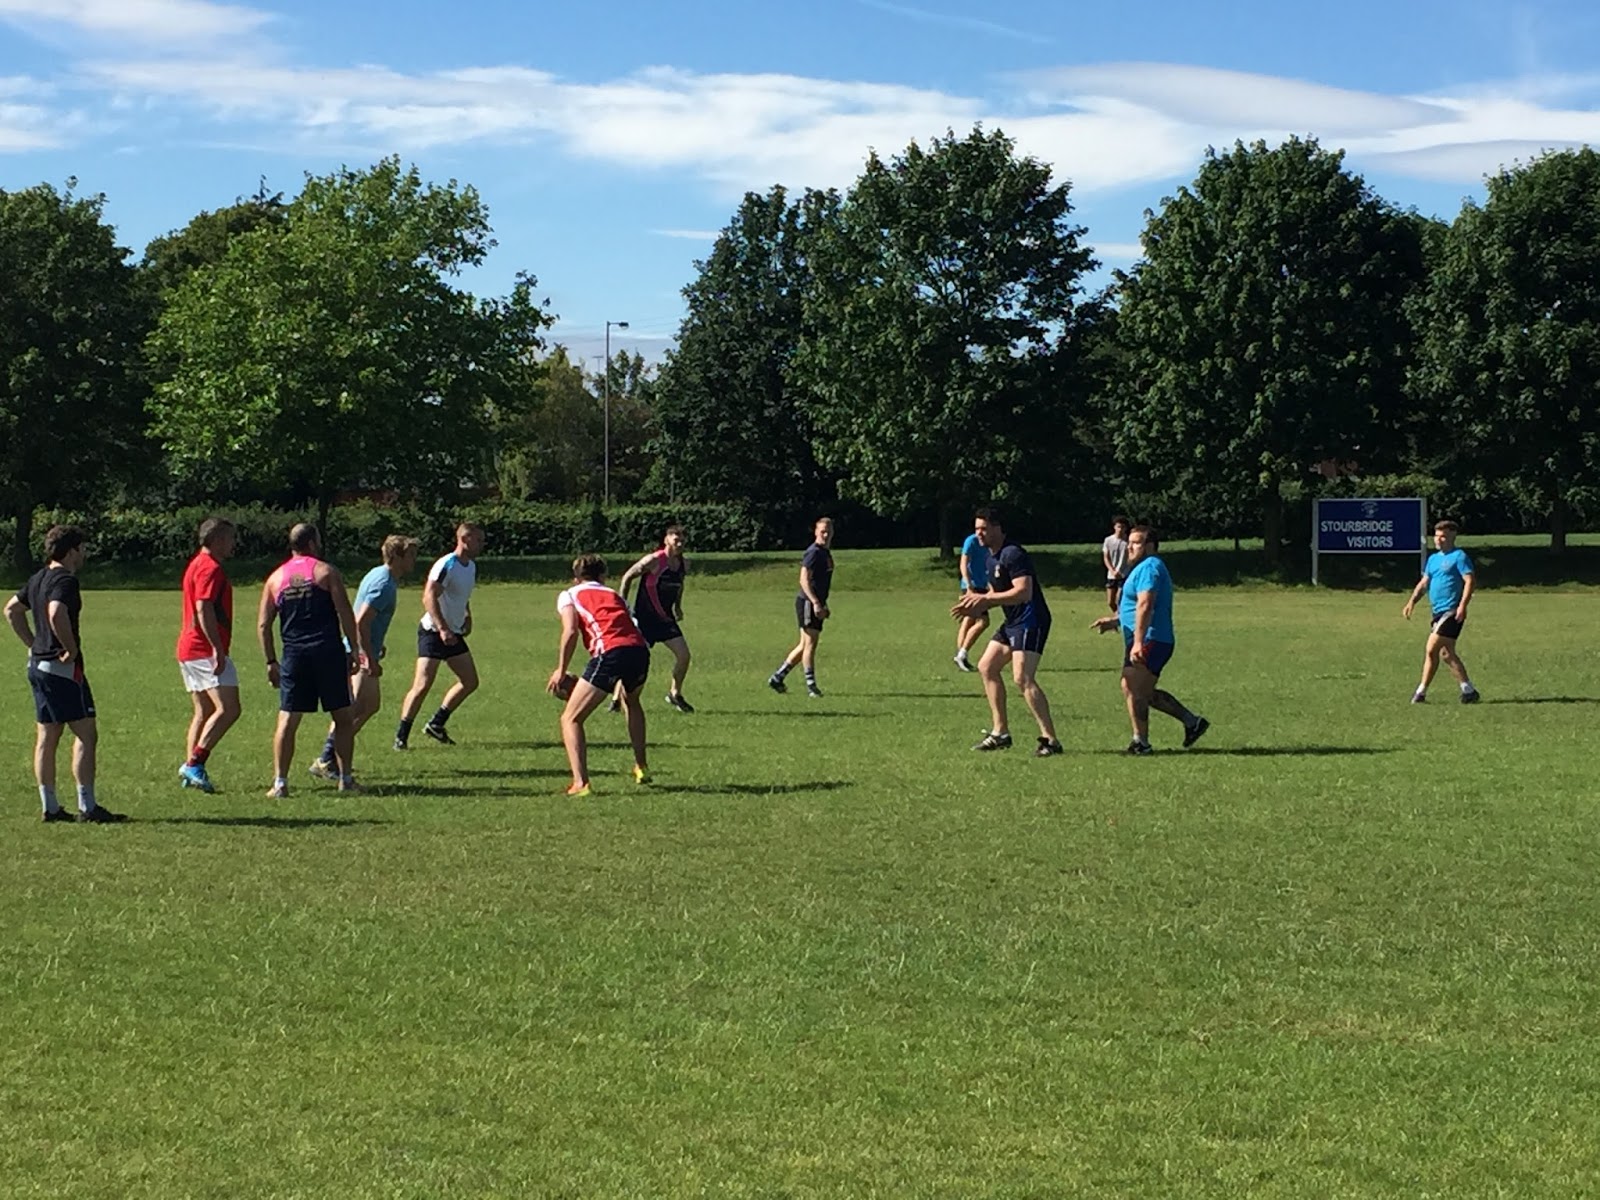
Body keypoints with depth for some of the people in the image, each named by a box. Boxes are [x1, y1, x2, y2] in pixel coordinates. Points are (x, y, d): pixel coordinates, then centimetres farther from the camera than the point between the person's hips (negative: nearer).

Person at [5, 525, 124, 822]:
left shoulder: (38, 578, 13)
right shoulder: (65, 580, -16)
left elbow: (12, 610, 23)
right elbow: (56, 613, -33)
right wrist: (71, 649, -21)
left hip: (38, 665, 10)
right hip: (63, 667, -10)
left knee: (47, 736, 11)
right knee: (86, 734, -5)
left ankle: (50, 807, 13)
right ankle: (87, 807, -6)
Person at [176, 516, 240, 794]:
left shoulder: (197, 564, 21)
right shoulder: (211, 568, -12)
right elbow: (204, 610, -22)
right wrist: (218, 650, -24)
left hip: (190, 649, 11)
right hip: (206, 651, -11)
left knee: (204, 712, 13)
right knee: (228, 709, -13)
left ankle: (191, 771, 8)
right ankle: (194, 764, -17)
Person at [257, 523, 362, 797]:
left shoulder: (275, 579, 11)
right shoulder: (326, 571, 1)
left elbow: (263, 625, 8)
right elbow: (345, 613, -5)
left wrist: (271, 662, 13)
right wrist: (353, 649, 1)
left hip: (294, 654, 3)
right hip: (328, 651, -3)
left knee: (287, 720, 3)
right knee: (343, 718, 8)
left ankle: (280, 782, -3)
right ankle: (346, 778, 7)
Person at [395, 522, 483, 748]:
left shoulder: (472, 567, 9)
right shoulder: (446, 566, -19)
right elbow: (429, 597, -25)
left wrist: (467, 617, 15)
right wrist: (442, 629, -32)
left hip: (454, 634, 9)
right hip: (432, 632, -9)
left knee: (470, 682, 8)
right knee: (423, 685, -13)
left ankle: (436, 725, 19)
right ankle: (401, 736, -5)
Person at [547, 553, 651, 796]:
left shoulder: (568, 595, 19)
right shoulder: (615, 596, 33)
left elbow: (571, 631, 2)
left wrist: (561, 671, 5)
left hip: (609, 653, -5)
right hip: (640, 650, 5)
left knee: (571, 718, 4)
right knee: (631, 701, 37)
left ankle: (580, 783, -14)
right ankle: (641, 768, 41)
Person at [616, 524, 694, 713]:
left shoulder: (684, 564, 3)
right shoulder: (654, 561, -17)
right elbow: (627, 577, -9)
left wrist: (677, 606, 20)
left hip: (665, 618, 6)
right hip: (644, 617, -6)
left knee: (683, 655, 0)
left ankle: (675, 694, 19)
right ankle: (617, 698, 0)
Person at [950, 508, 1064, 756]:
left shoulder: (1013, 554, -18)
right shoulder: (992, 558, 14)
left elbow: (1024, 592, -27)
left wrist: (984, 599, -26)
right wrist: (975, 607, 6)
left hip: (1030, 622, -11)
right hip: (1012, 622, 11)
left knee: (1023, 678, -19)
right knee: (987, 667, 13)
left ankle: (1050, 739, -17)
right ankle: (1000, 733, 19)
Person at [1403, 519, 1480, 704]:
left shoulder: (1459, 556, -6)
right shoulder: (1433, 559, 18)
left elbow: (1470, 581, -13)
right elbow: (1424, 583, 20)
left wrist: (1463, 605, -23)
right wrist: (1412, 601, 6)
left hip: (1452, 613, -9)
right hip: (1438, 612, 9)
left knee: (1431, 650, -13)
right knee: (1446, 653, 9)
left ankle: (1421, 692, -8)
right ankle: (1468, 690, 15)